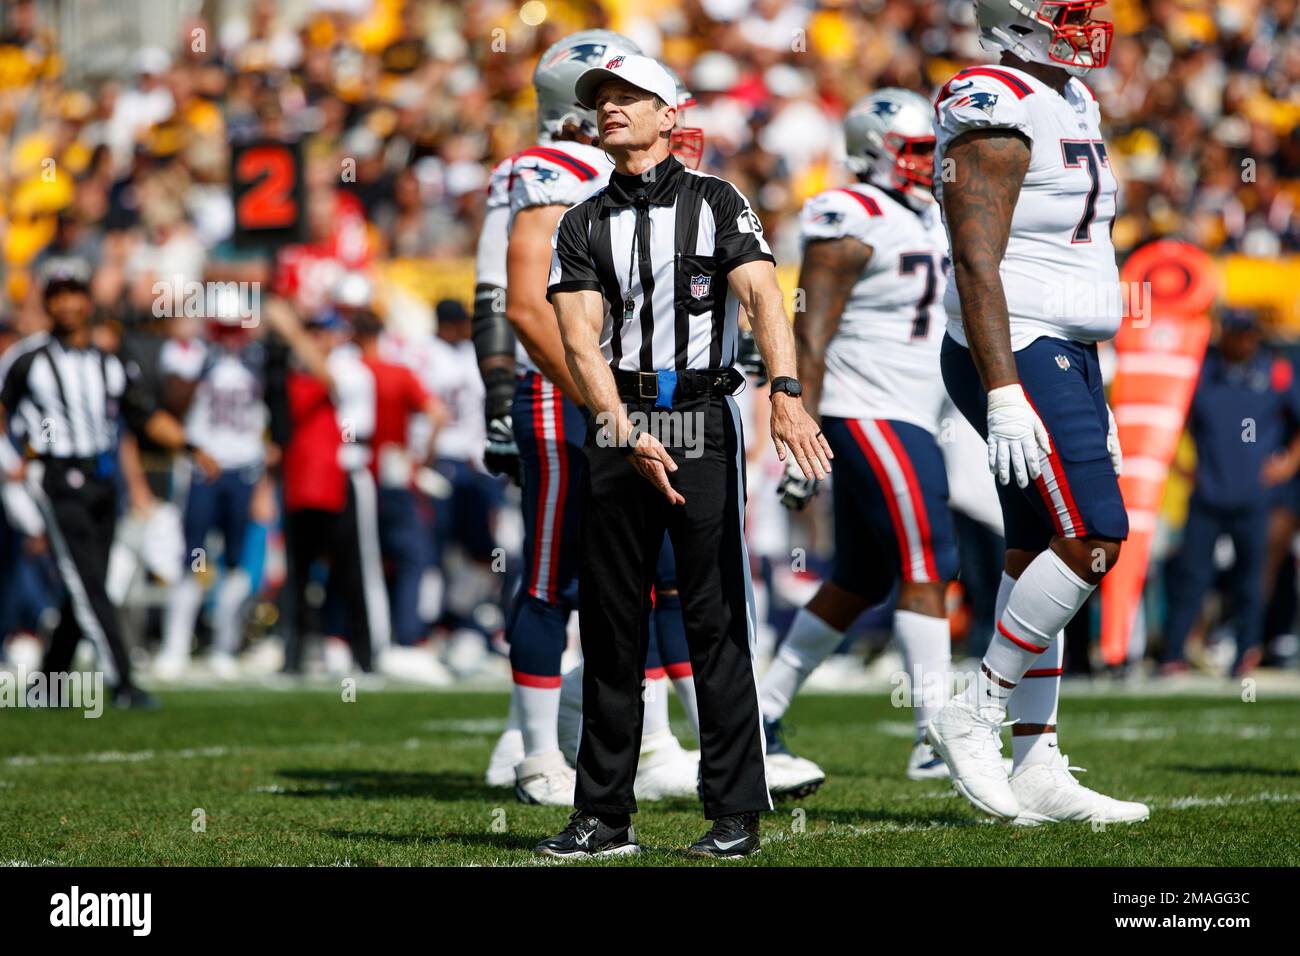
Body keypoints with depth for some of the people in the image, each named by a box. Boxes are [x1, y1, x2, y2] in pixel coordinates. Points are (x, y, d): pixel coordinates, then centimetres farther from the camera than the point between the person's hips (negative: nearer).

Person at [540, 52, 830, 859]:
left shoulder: (717, 203, 3)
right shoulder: (583, 225, 10)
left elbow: (763, 297, -11)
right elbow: (581, 338, -3)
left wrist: (787, 394, -29)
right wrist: (625, 433, -19)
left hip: (703, 425, -3)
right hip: (618, 426, 3)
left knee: (718, 621, -5)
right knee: (611, 625, 5)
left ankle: (736, 814, -2)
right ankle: (605, 816, 11)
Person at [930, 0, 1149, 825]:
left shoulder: (1072, 105, 16)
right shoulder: (995, 116, -14)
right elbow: (977, 264, -19)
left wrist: (1090, 402, 22)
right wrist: (1005, 393, -25)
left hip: (1066, 355, 9)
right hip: (1017, 356, -9)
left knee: (1040, 561, 7)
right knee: (1094, 540, -14)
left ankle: (1038, 771, 9)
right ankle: (974, 718, -4)